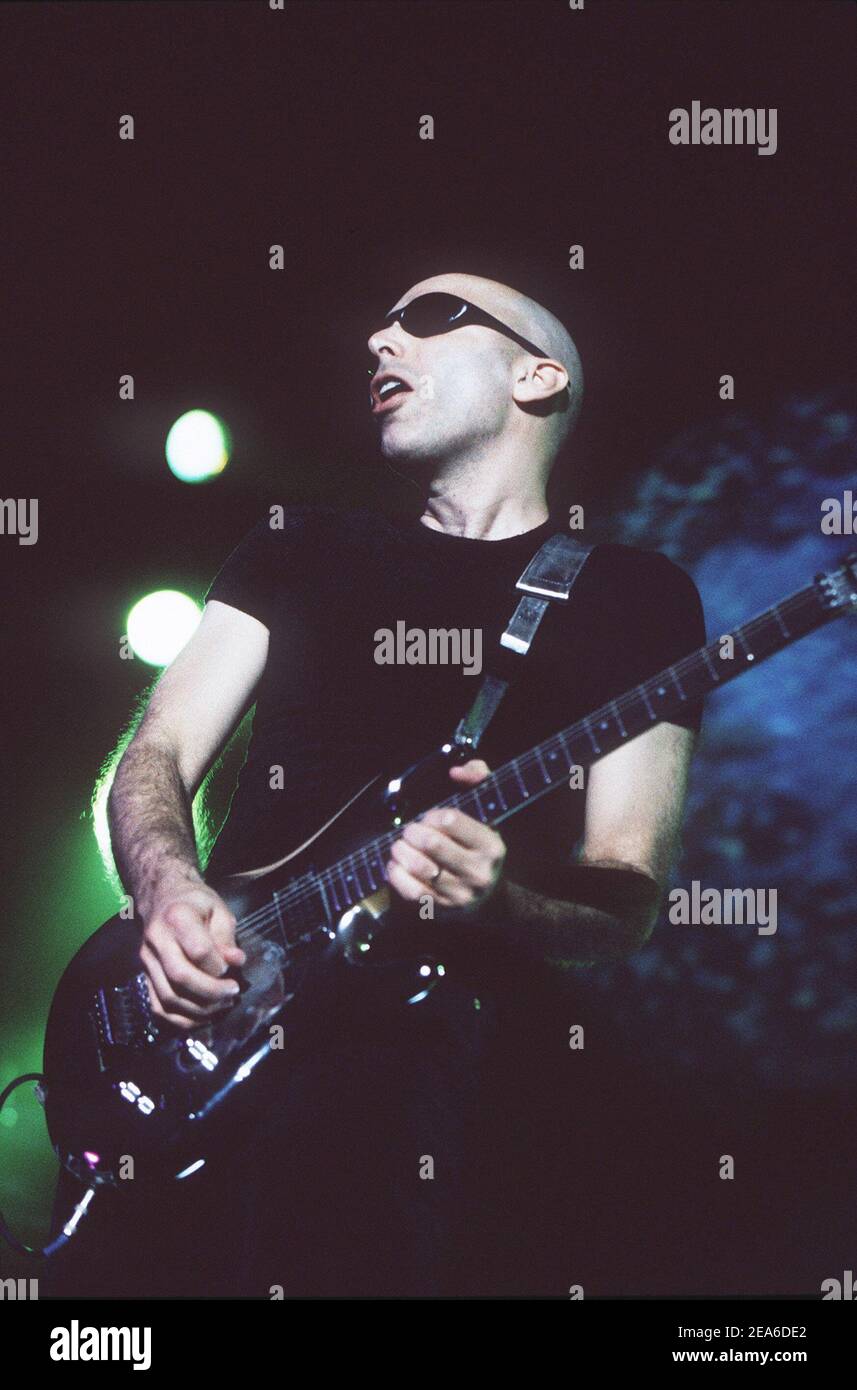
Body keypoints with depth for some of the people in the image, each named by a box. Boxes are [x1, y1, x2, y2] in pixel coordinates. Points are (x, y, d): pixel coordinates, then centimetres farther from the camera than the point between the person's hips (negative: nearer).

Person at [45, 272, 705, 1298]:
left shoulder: (633, 595, 9)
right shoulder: (303, 546, 20)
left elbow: (628, 897, 3)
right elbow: (156, 756, 13)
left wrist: (494, 903, -19)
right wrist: (170, 887, -9)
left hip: (457, 1040, -3)